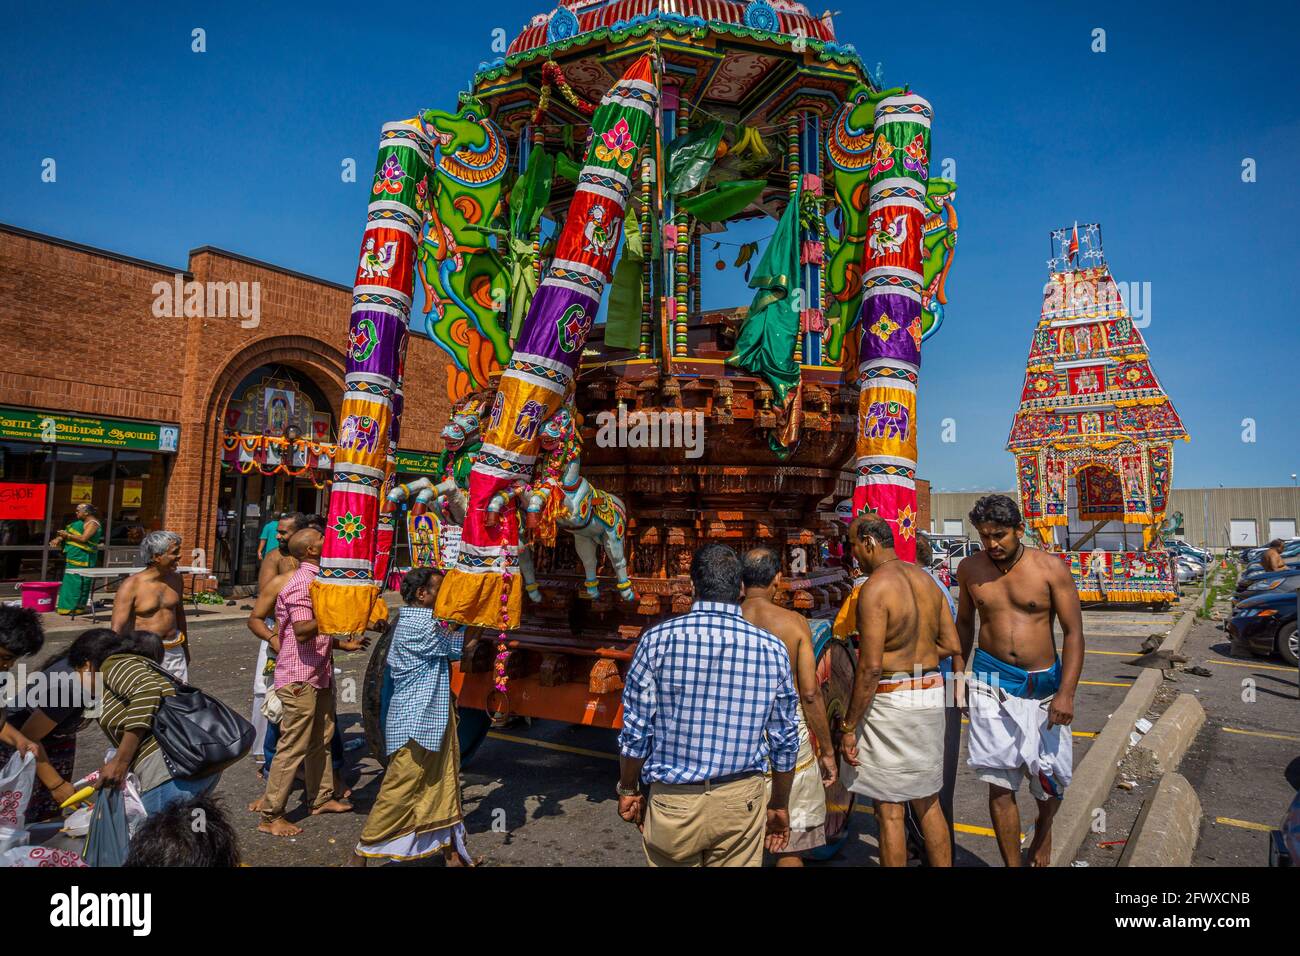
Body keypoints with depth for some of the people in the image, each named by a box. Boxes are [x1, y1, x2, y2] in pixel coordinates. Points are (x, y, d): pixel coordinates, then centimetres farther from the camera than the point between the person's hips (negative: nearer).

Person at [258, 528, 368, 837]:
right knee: (294, 747, -3)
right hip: (300, 678, -10)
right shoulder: (302, 582, -18)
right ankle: (270, 817, 8)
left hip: (319, 674, 10)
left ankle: (321, 798, 31)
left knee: (321, 738, 18)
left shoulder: (317, 579, 14)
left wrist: (344, 643, 20)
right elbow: (302, 631, -28)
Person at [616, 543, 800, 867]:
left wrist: (628, 791, 8)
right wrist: (780, 805, 15)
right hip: (742, 802, 1)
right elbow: (785, 742, 0)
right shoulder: (773, 649, -7)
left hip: (673, 802, -1)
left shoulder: (658, 640, -13)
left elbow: (635, 731, -9)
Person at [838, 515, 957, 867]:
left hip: (891, 701, -8)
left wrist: (848, 726, -13)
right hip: (931, 693, 8)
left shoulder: (875, 587, -17)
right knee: (927, 802, 20)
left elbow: (870, 667, -20)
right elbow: (951, 645, 11)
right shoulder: (925, 579, 7)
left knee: (889, 809, 5)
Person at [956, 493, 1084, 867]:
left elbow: (1073, 632, -7)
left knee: (1049, 779, 12)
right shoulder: (970, 568, 1)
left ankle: (1043, 830, 44)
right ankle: (1011, 863, 15)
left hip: (1043, 684, -1)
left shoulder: (1050, 567, -7)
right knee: (999, 784, 1)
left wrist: (1066, 693, -14)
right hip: (990, 682, 1)